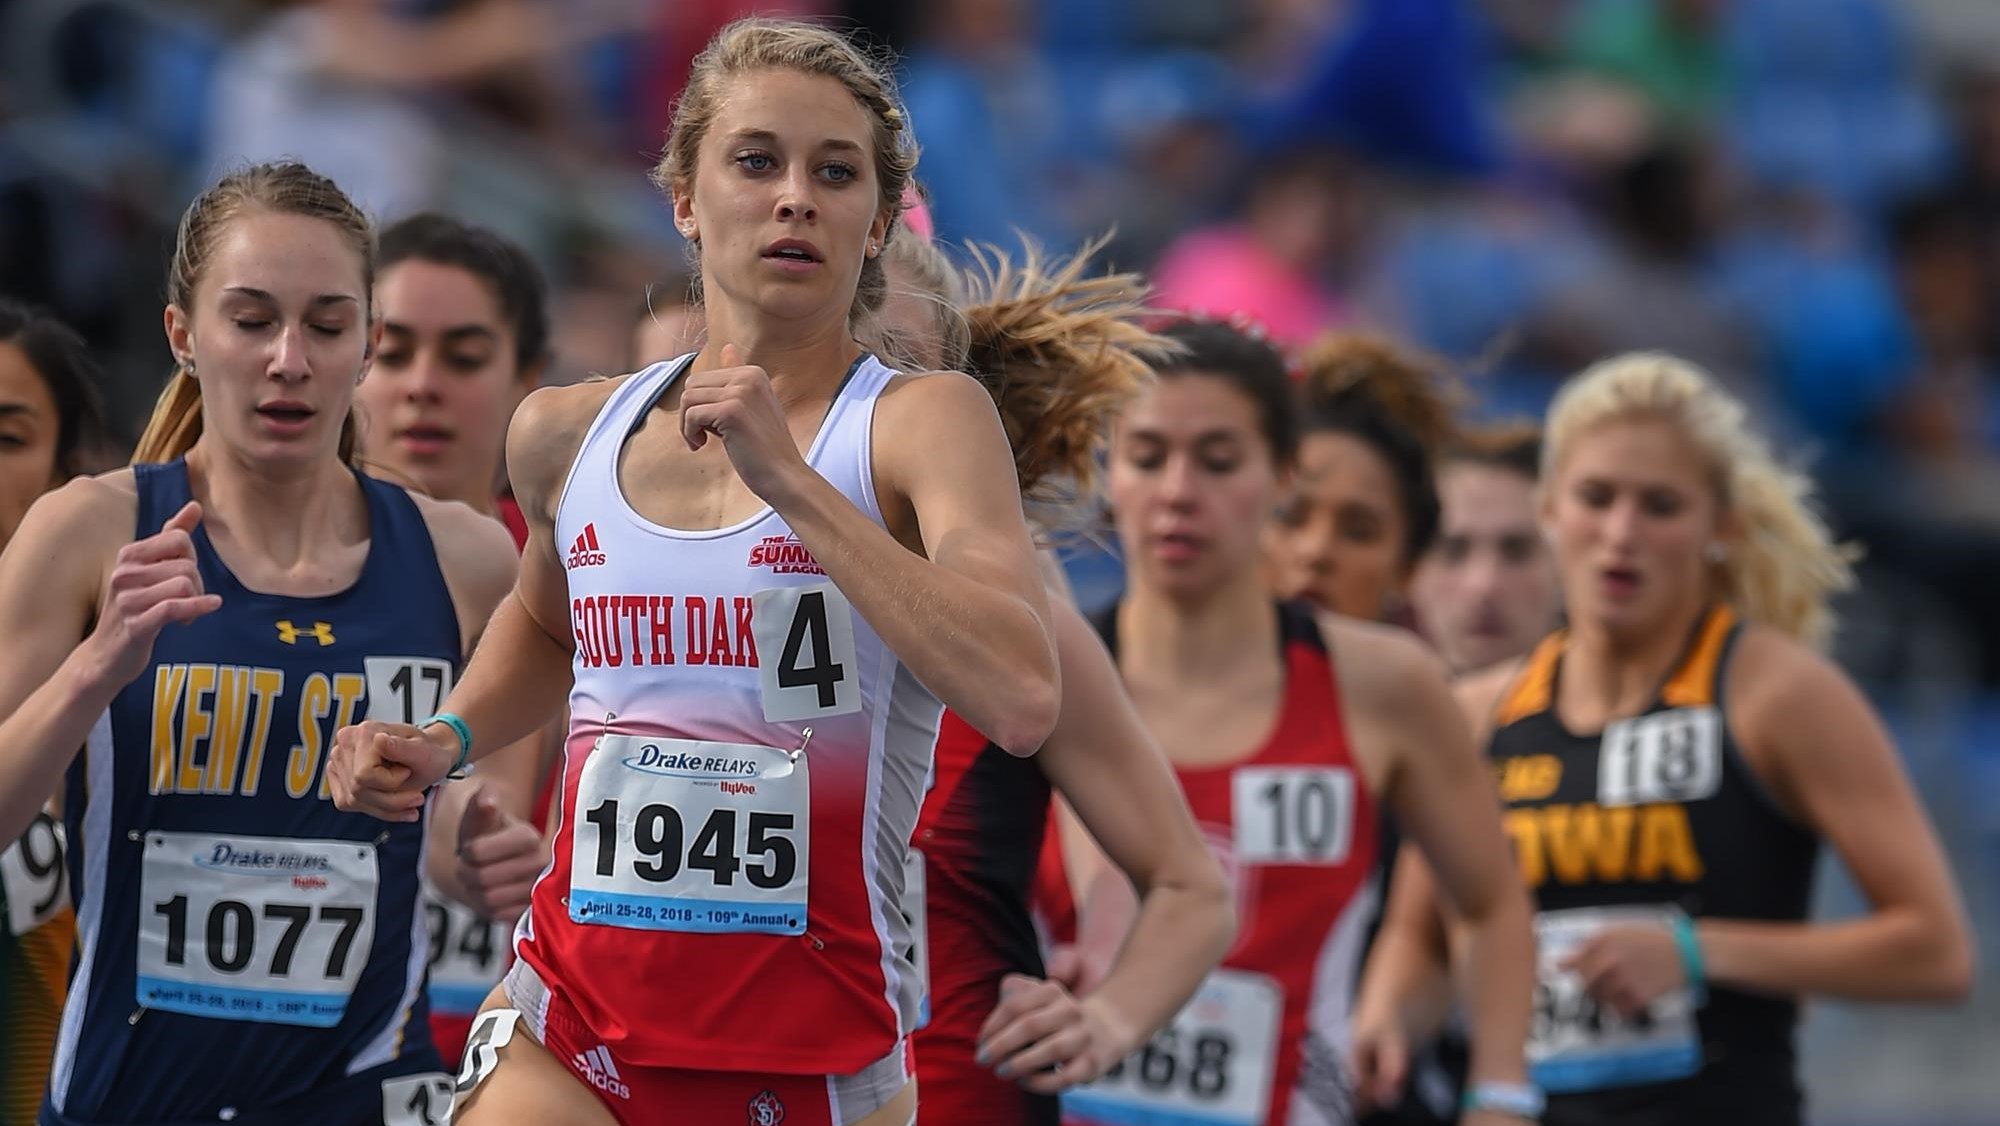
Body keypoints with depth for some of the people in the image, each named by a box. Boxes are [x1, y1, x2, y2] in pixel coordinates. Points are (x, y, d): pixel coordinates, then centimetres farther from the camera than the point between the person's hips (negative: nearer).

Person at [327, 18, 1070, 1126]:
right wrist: (444, 742, 12)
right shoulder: (568, 434, 7)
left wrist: (789, 481, -24)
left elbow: (1022, 701, -25)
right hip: (570, 1033, 3)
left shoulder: (925, 421, -7)